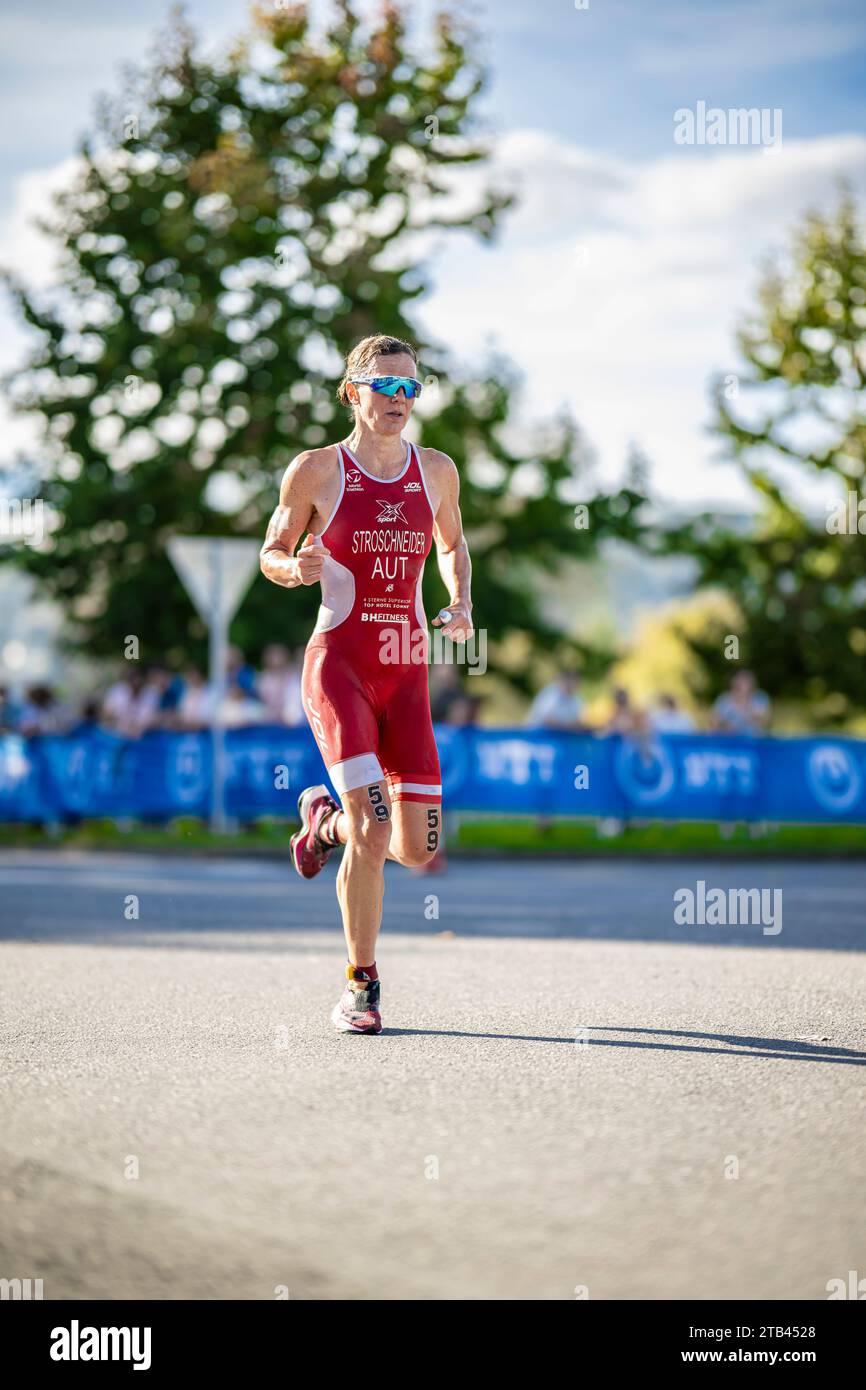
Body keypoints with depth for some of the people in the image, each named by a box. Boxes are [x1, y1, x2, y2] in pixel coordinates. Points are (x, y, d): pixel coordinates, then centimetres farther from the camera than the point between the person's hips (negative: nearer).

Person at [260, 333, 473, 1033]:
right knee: (373, 825, -19)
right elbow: (271, 553, 8)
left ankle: (327, 819, 34)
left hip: (407, 673, 4)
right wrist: (295, 568, -15)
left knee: (420, 850, -1)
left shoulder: (436, 471, 7)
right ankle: (361, 985, -1)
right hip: (338, 665, -4)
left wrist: (461, 604, 5)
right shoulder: (316, 470, -2)